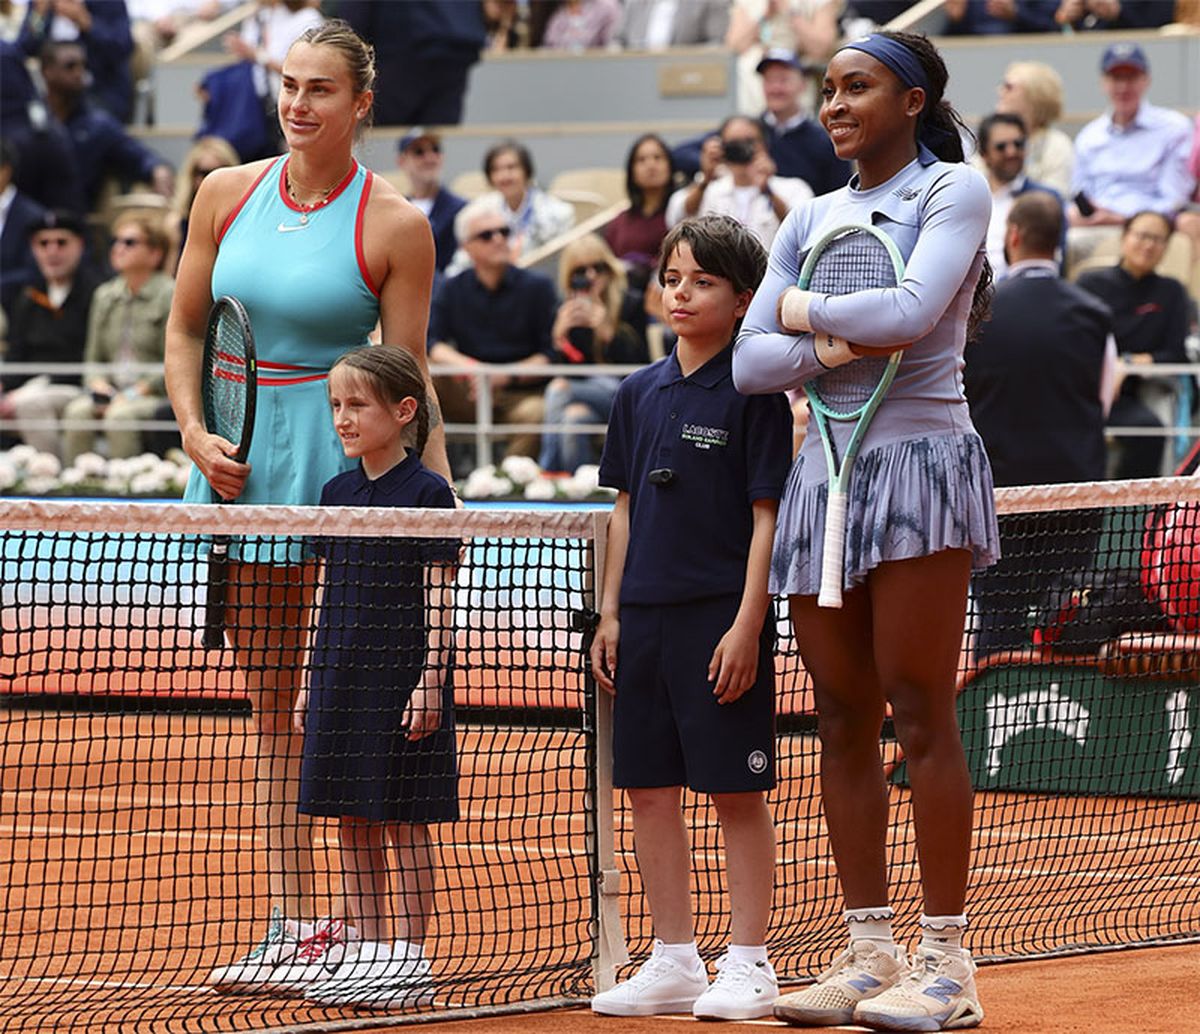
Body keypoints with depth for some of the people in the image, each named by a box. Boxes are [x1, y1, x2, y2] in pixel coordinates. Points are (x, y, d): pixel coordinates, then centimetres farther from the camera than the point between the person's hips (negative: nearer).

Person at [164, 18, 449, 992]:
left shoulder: (395, 225, -7)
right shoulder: (228, 193, 5)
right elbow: (185, 329, 12)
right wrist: (196, 434, -1)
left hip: (350, 457, -5)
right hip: (242, 460, 5)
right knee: (270, 701, 8)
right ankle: (292, 922, 14)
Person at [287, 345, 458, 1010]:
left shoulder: (427, 493, -6)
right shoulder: (337, 494, 11)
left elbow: (438, 599, -7)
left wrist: (430, 681, -13)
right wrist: (311, 679, 13)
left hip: (402, 679, -6)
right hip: (341, 675, 6)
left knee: (405, 824, -2)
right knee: (352, 823, 8)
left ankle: (408, 961, 2)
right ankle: (367, 951, 14)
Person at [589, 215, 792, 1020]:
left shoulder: (754, 395, -6)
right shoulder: (640, 394, 11)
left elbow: (768, 516, -8)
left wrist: (747, 625, -14)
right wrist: (610, 613, 10)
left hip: (723, 619, -6)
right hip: (645, 617, 6)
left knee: (737, 792, -2)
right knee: (649, 789, 7)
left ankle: (749, 963, 6)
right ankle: (675, 961, 16)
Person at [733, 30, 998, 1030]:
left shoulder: (953, 189, 0)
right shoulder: (810, 220, 17)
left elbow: (911, 311, -17)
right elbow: (750, 361, 9)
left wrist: (806, 309, -1)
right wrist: (831, 349, -10)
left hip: (921, 455, -6)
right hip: (824, 466, 6)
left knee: (921, 715, -8)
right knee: (844, 723, 5)